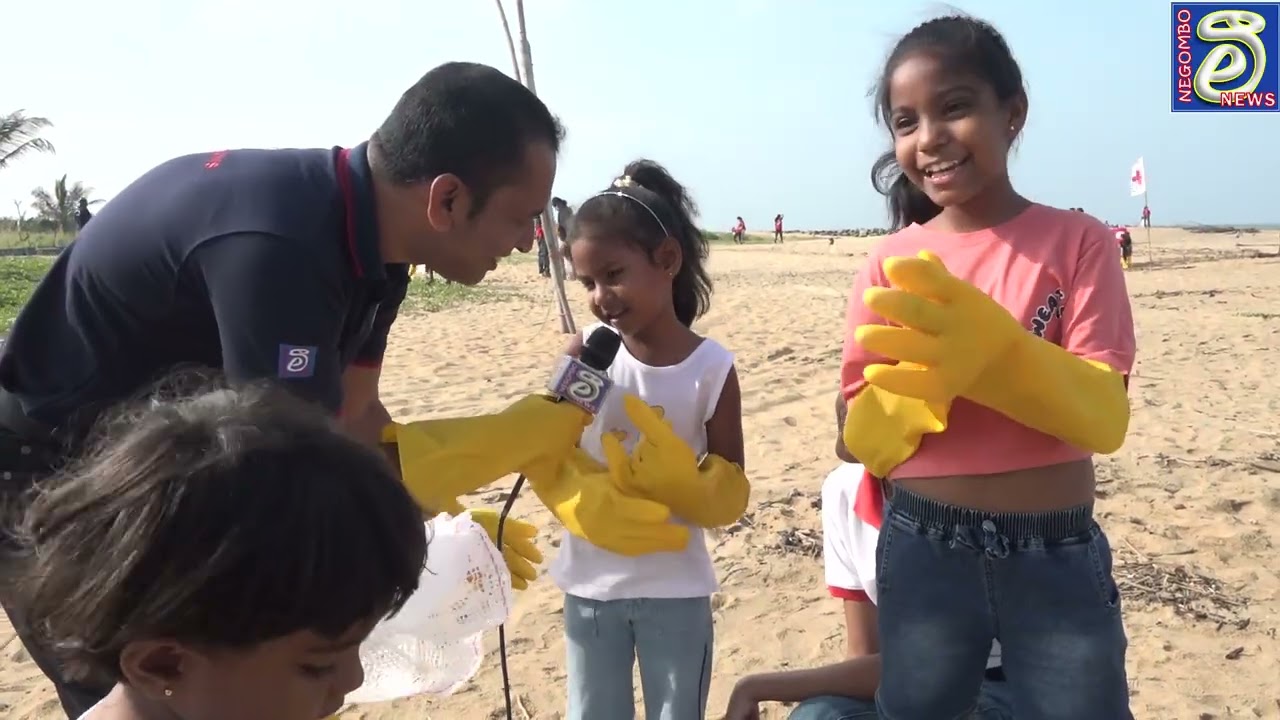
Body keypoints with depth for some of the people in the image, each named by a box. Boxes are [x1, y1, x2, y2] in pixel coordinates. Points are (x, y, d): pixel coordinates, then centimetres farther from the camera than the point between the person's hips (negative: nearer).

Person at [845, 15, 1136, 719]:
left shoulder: (1077, 241, -5)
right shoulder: (889, 264, -2)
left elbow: (1105, 417, -14)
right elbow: (861, 439, -4)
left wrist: (988, 350, -30)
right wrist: (923, 381, -24)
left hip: (1059, 557, -1)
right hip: (921, 551, 1)